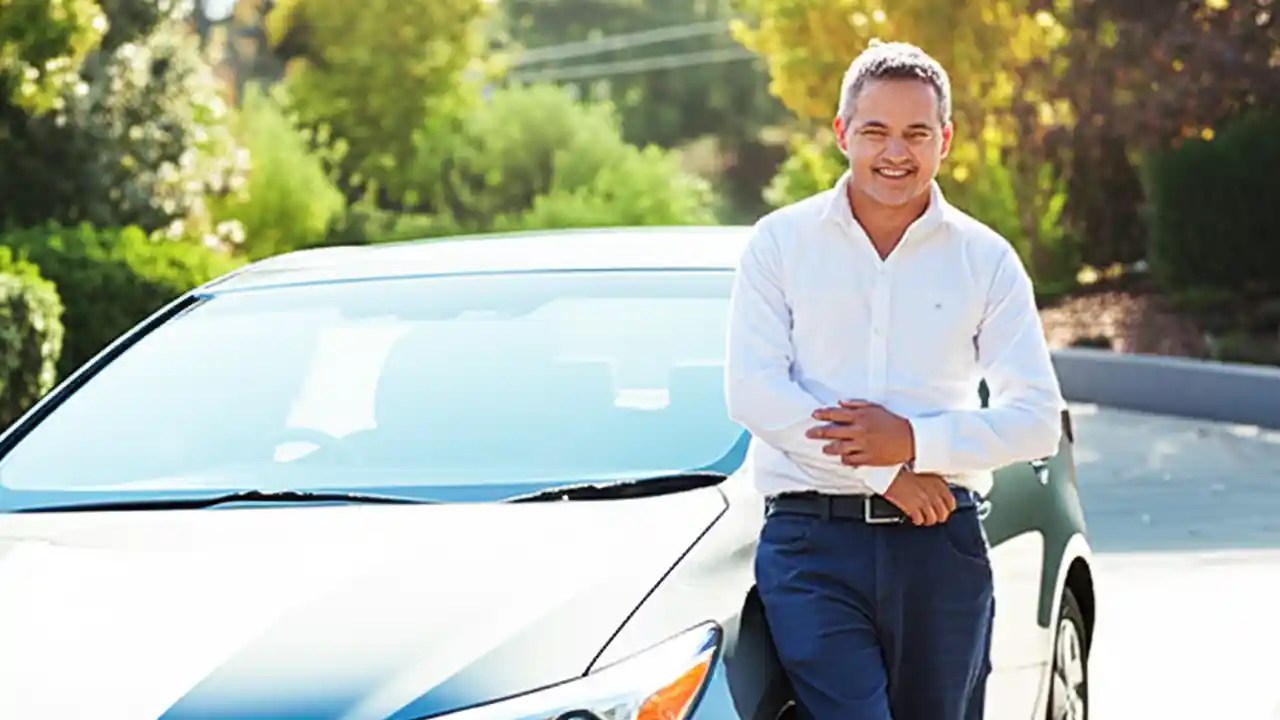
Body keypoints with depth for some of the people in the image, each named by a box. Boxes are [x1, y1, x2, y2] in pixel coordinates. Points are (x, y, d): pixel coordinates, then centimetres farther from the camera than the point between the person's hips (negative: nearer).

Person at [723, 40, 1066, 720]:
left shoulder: (986, 259, 8)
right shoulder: (781, 242, 5)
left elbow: (1037, 420, 3)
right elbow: (751, 389, -6)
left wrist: (916, 443, -12)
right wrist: (885, 474, -11)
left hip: (940, 540, 2)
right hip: (812, 541, -2)